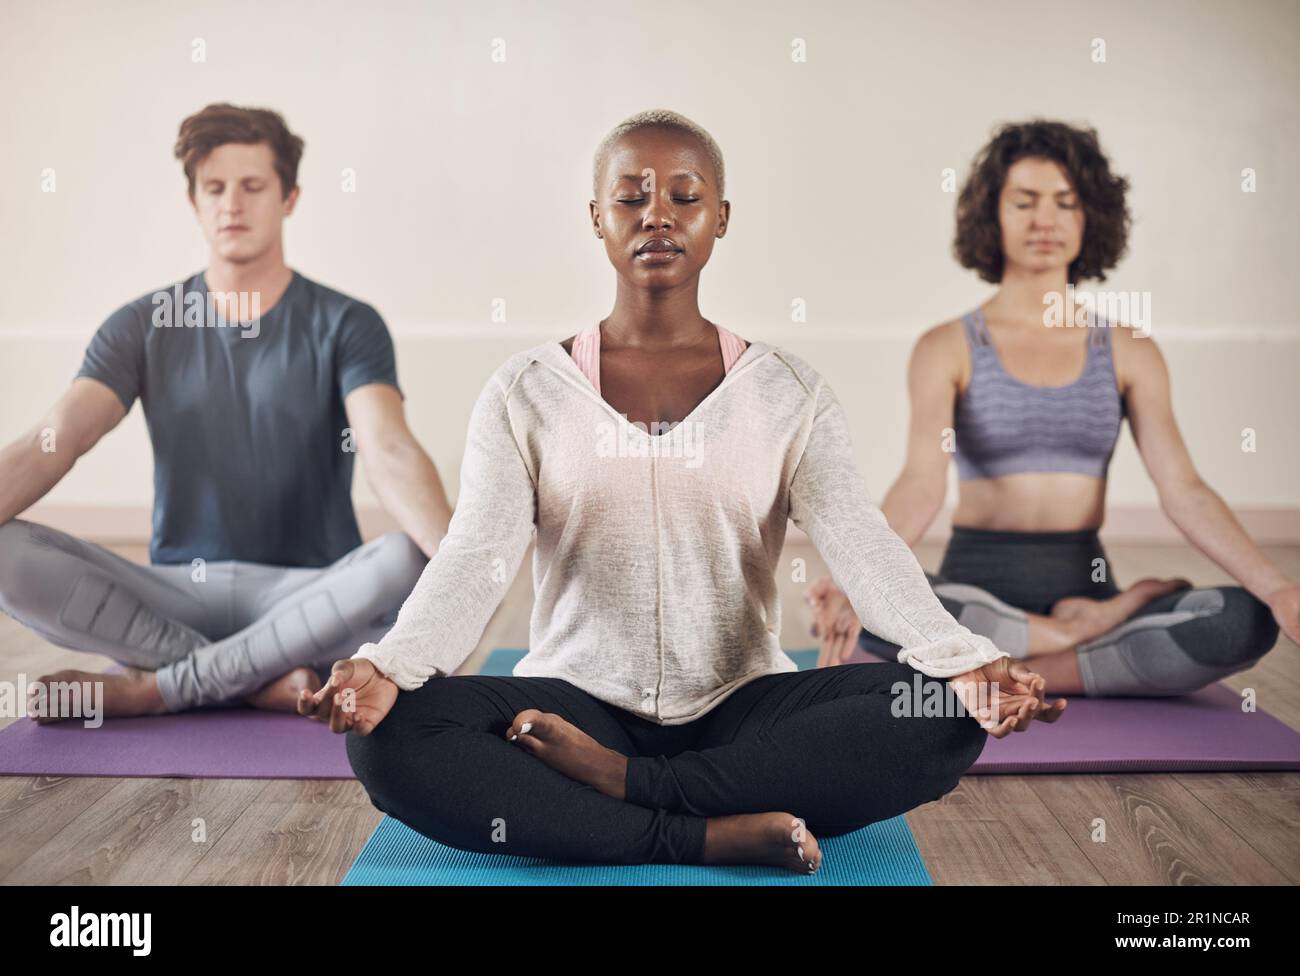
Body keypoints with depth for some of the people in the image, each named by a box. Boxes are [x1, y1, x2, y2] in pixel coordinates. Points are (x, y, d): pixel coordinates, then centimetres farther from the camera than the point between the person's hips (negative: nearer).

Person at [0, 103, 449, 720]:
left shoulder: (346, 325, -1)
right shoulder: (142, 327, 7)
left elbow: (389, 453, -18)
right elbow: (52, 443, -7)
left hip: (307, 596, -1)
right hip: (178, 593, 2)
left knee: (406, 563, -35)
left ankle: (158, 686, -21)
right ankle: (266, 683, -22)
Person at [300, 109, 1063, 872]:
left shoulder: (791, 394, 4)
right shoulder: (525, 395, 4)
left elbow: (864, 544, -11)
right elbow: (476, 559, -10)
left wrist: (964, 660, -31)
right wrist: (386, 665, -31)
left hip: (745, 710, 1)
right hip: (577, 705, 0)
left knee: (946, 717, -26)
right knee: (390, 738, -28)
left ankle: (618, 783, -21)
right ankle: (711, 837, -25)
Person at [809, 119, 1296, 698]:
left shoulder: (1129, 351, 8)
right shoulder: (947, 349, 1)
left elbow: (1183, 490, -2)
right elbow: (922, 481, -15)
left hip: (1084, 587, 2)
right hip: (977, 590, -2)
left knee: (1246, 623, -26)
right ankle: (1079, 635, -16)